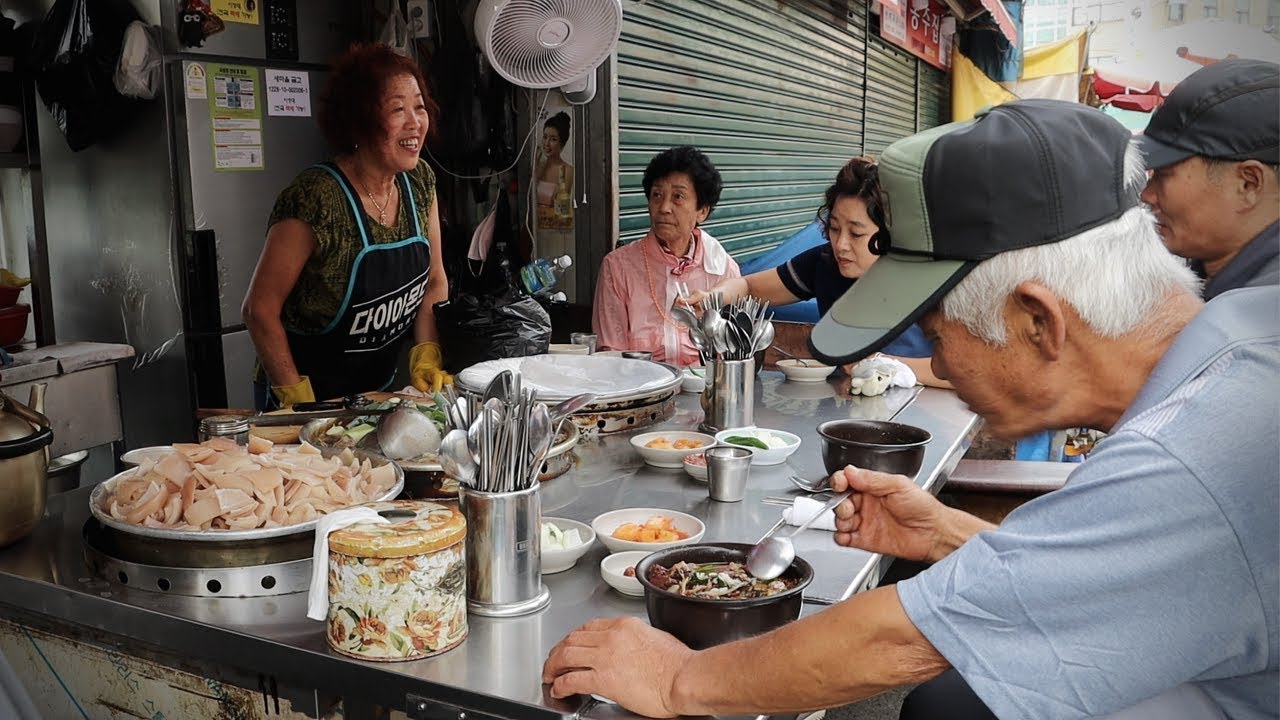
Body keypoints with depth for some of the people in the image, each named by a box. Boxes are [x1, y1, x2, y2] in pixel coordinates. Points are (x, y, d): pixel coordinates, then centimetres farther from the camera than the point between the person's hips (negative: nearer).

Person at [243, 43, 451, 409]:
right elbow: (260, 309, -19)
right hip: (309, 397, -6)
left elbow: (434, 281, 3)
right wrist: (299, 401, -20)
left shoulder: (420, 182, -5)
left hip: (380, 388, 6)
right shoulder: (315, 199, -25)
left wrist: (427, 356, -10)